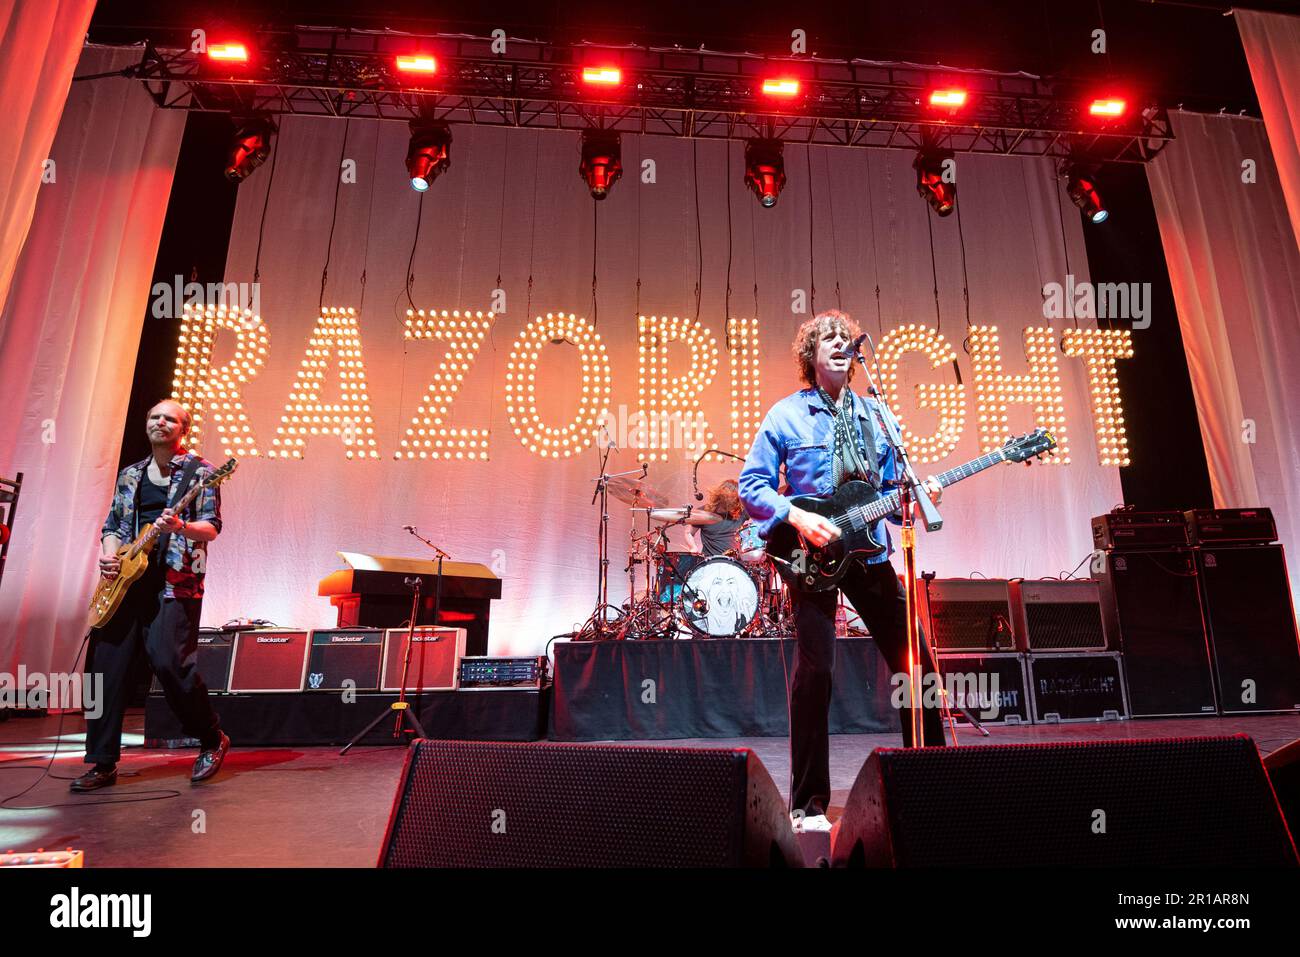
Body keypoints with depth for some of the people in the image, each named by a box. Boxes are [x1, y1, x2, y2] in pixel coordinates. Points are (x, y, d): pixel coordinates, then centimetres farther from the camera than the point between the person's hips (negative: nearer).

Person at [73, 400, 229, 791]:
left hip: (176, 582, -6)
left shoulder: (199, 471, 1)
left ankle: (212, 740, 3)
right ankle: (102, 763, 15)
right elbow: (112, 524, 22)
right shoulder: (130, 474, 19)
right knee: (106, 667, 3)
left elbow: (212, 527, -7)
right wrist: (107, 553, 3)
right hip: (126, 580, 6)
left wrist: (180, 527, -27)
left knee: (169, 661, -16)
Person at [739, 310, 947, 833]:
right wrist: (796, 517, -18)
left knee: (917, 662, 7)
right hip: (811, 555, -5)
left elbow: (893, 486, 16)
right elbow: (751, 485, -4)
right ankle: (808, 803, 9)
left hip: (869, 551, 5)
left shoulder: (876, 414, 13)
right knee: (815, 670, -7)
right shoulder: (786, 415, -1)